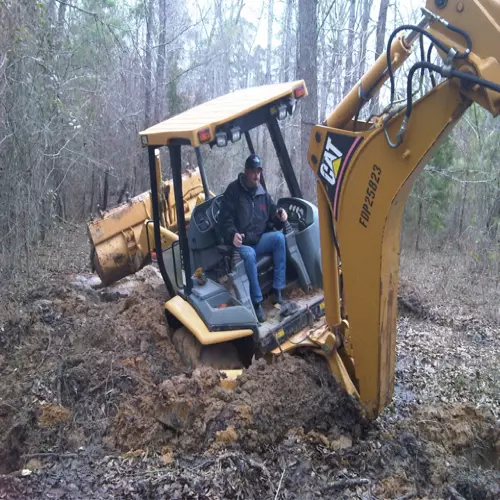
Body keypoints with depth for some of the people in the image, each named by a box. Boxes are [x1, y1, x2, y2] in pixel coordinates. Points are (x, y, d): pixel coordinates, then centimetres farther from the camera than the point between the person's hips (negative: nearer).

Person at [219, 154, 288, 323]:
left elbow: (271, 213, 19)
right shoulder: (233, 190, -5)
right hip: (242, 244, -5)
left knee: (279, 237, -24)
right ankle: (257, 302, -27)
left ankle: (278, 291, -20)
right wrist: (233, 234, -29)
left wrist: (280, 215, -6)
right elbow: (225, 218, -10)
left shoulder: (263, 192, 11)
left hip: (260, 240, 5)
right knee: (249, 255, -38)